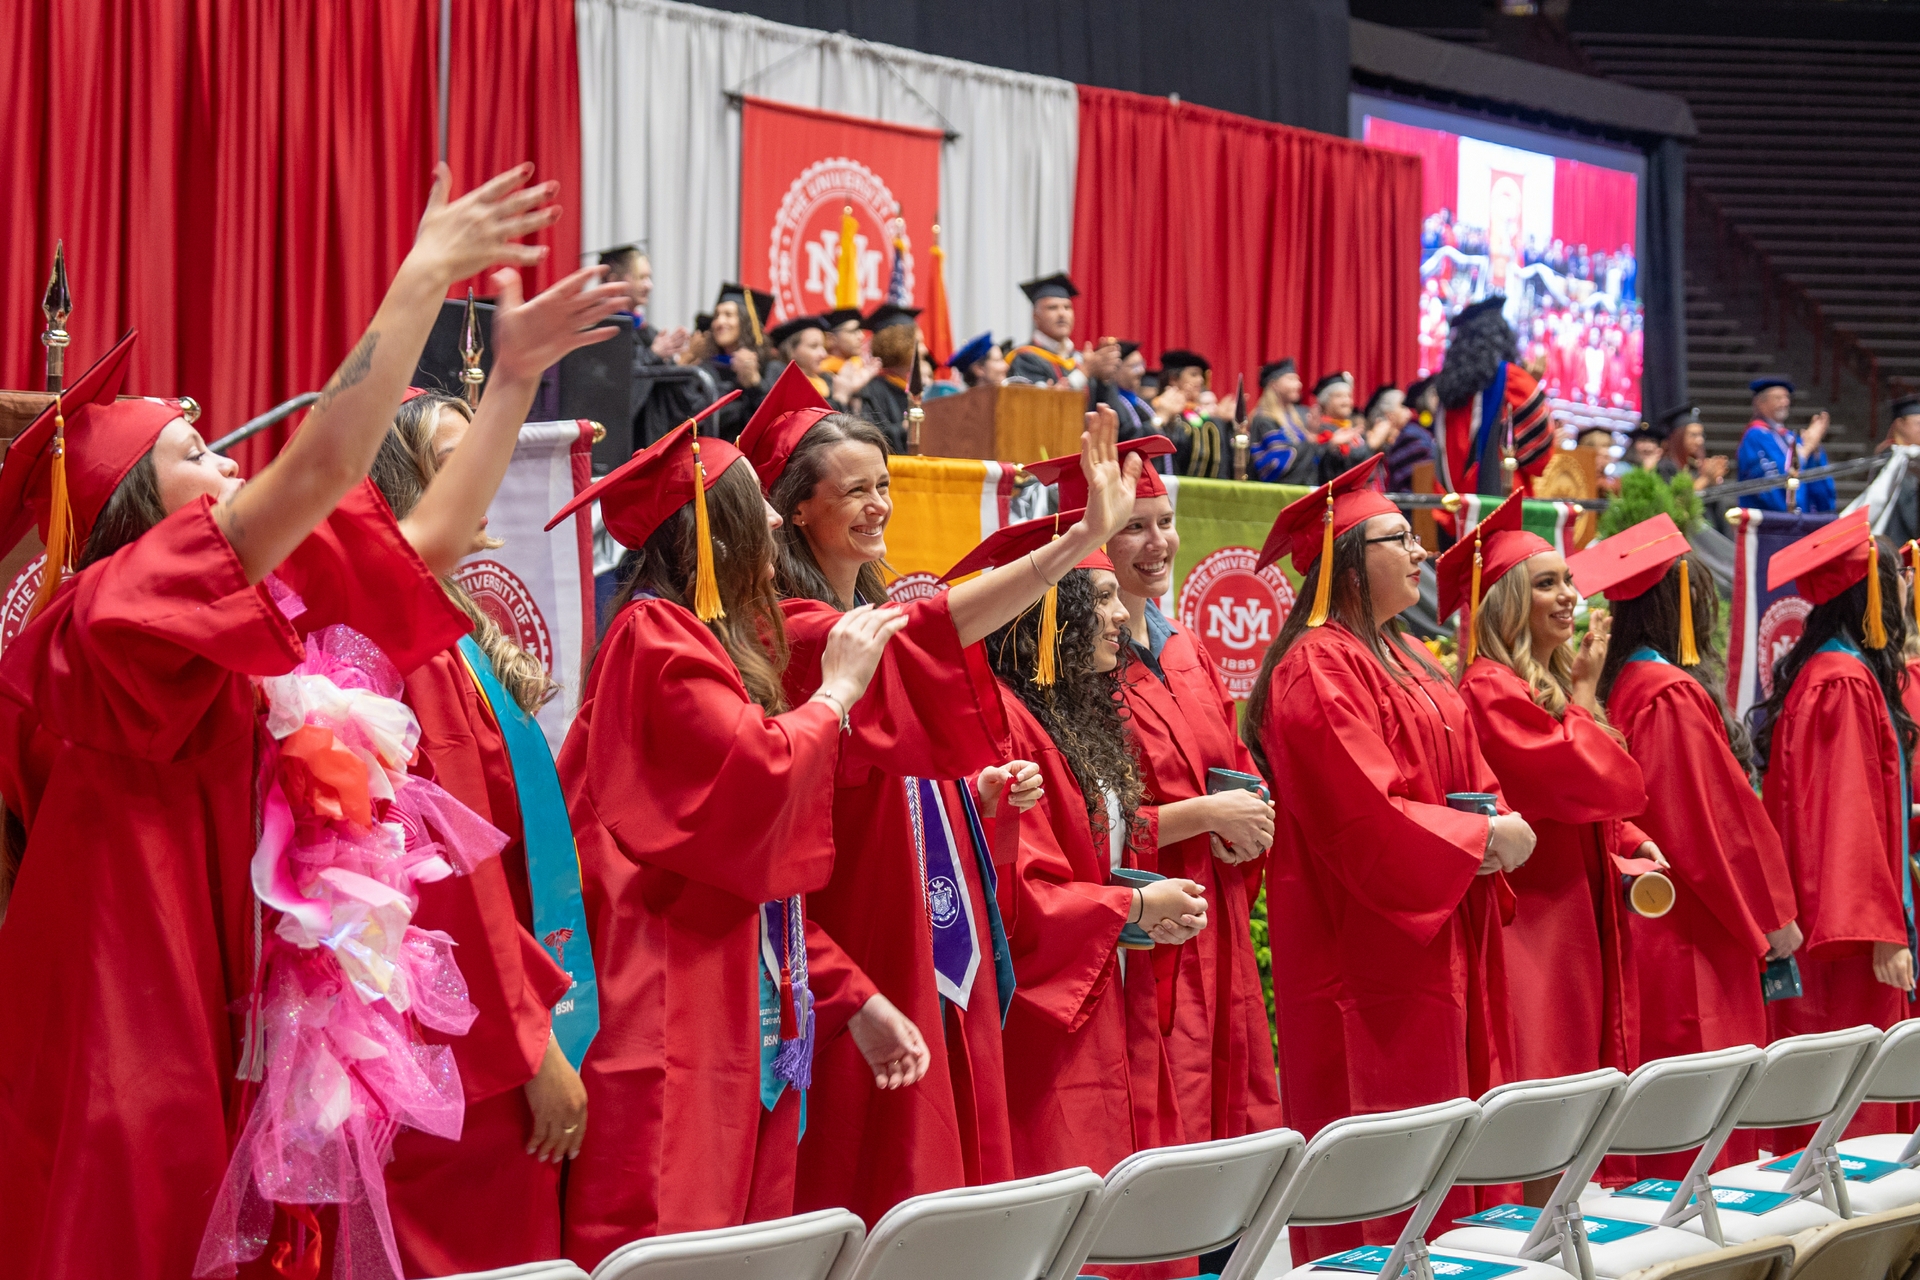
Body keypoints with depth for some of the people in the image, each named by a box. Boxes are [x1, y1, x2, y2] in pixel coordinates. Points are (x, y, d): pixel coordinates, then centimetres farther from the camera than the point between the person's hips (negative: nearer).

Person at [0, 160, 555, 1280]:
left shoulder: (242, 646, 9)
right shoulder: (113, 629, -15)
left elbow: (420, 548, 13)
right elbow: (315, 475, -24)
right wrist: (427, 275, -20)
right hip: (133, 1079, -9)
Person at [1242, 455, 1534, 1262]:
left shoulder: (1399, 658, 17)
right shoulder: (1320, 667, -14)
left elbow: (1461, 772, 21)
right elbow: (1363, 813, -22)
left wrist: (1499, 821, 0)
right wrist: (1483, 837, -14)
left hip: (1440, 939, 10)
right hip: (1370, 950, -10)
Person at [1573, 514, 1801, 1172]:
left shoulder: (1623, 687, 11)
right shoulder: (1676, 695, -16)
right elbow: (1718, 815, -17)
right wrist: (1772, 914, -7)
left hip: (1647, 916, 10)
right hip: (1693, 937, -10)